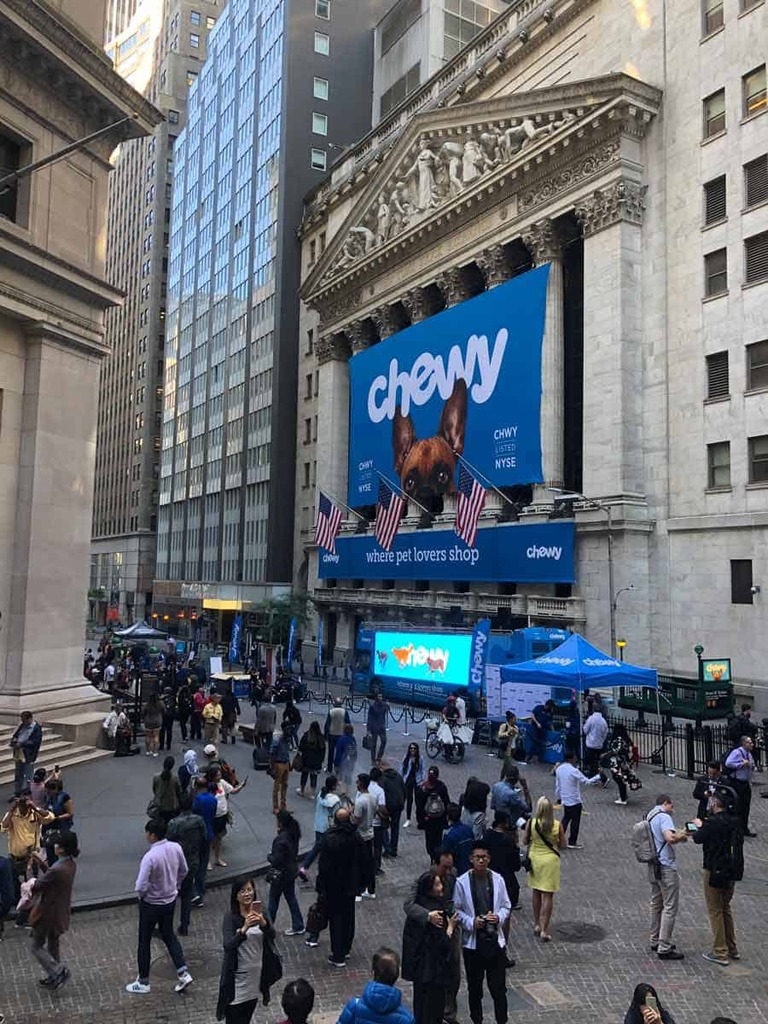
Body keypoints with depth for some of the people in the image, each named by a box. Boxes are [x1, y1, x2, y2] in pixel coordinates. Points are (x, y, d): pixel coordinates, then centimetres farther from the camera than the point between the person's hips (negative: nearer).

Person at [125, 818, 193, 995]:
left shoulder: (150, 857, -31)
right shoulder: (176, 848, -11)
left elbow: (141, 887, -28)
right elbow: (183, 871, 4)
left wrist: (142, 895, -6)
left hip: (151, 904, -6)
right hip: (170, 900, 6)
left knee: (144, 941, 15)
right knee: (168, 935, 24)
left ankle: (143, 982, 30)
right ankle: (183, 973, 20)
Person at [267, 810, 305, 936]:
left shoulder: (281, 839, -31)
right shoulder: (293, 833, -4)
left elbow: (276, 860, -28)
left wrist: (269, 856, -9)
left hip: (280, 874, -8)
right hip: (291, 871, 8)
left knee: (273, 899, 12)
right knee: (291, 898, 19)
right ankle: (298, 926, 27)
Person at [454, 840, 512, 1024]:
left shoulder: (497, 879, -6)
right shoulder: (462, 882, -12)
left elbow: (506, 906, 4)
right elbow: (456, 910, -5)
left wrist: (499, 917, -15)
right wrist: (471, 922, -18)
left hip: (495, 940, 1)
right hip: (472, 941, -1)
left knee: (499, 986, 5)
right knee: (474, 987, 15)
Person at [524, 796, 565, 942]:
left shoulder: (531, 823, -14)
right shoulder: (557, 825, -16)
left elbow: (526, 842, -3)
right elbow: (562, 845, -6)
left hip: (535, 859, 2)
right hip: (551, 860, -2)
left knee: (536, 892, 19)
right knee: (548, 895, 5)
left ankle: (537, 925, 30)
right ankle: (544, 930, 5)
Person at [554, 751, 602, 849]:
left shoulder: (559, 769, -1)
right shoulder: (574, 771, -23)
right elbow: (586, 781, -21)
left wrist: (559, 797, 19)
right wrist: (598, 777, -14)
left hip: (565, 800, 7)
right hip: (574, 801, -7)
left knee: (566, 819, 20)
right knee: (575, 821, 9)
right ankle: (572, 843, 18)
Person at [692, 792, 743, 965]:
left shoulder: (712, 823, -21)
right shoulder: (734, 822, 1)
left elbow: (698, 839, -12)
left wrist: (699, 826, 10)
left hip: (715, 872, -7)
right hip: (731, 872, 7)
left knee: (715, 911, 3)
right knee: (726, 908, 21)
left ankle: (720, 953, 7)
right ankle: (732, 949, 29)